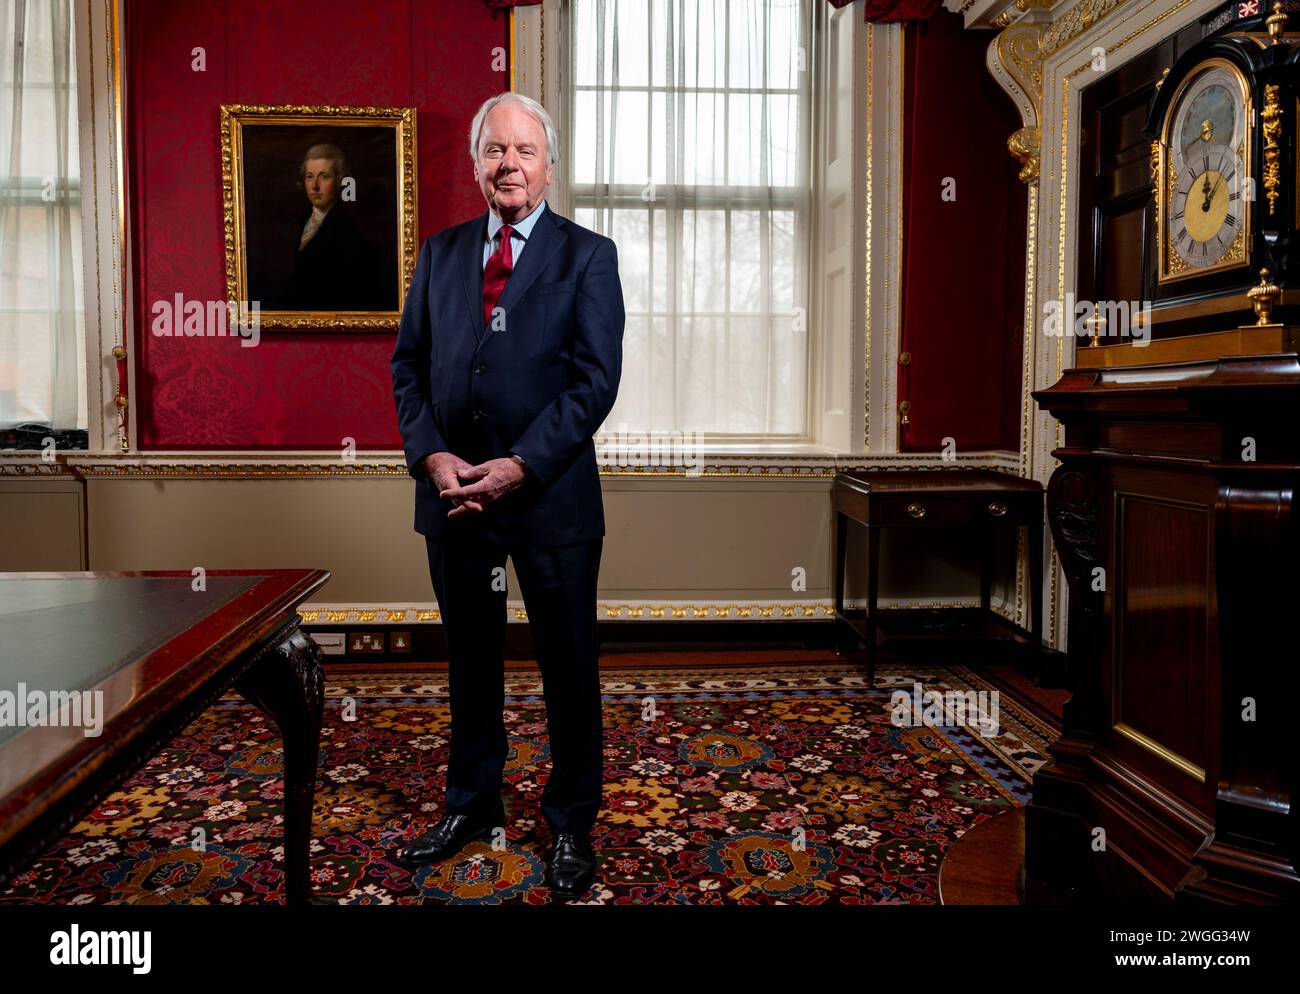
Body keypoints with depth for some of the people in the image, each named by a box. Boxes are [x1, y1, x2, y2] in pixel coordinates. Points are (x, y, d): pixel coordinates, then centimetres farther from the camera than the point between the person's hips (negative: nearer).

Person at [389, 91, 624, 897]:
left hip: (551, 495, -3)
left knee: (569, 666, 8)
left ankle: (572, 822, 26)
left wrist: (521, 466, -17)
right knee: (471, 660, 16)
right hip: (453, 493, 4)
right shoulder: (440, 253, 11)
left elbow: (596, 379, -10)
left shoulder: (588, 256, -1)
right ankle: (472, 804, 35)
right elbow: (408, 365, 8)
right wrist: (431, 456, -7)